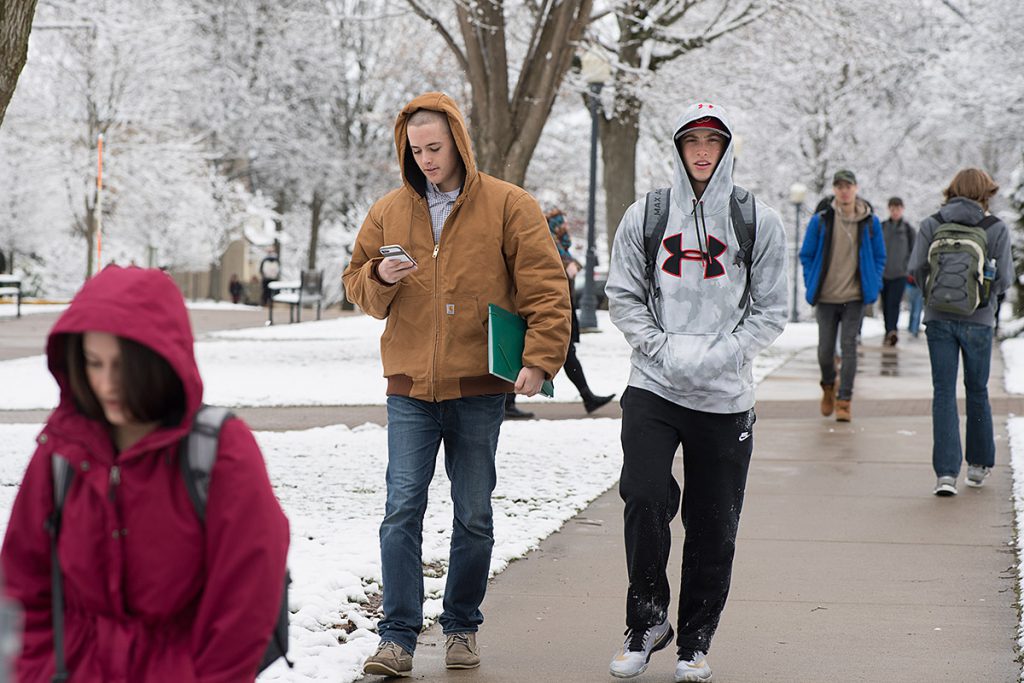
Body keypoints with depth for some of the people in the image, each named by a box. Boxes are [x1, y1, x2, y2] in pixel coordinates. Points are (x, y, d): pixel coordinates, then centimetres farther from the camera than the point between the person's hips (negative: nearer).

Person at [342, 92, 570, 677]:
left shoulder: (509, 206, -1)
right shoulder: (389, 212, 8)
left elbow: (546, 289, -4)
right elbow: (357, 286, 15)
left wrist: (540, 359, -13)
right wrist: (379, 278, -8)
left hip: (479, 389, -2)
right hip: (410, 388, 2)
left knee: (474, 516, 7)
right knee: (402, 510, -6)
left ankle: (463, 628, 22)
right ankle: (398, 638, -4)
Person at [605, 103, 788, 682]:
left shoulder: (760, 222, 1)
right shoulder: (645, 217, 4)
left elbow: (770, 312, 3)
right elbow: (623, 296, 7)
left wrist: (717, 354, -11)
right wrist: (665, 348, -9)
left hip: (726, 397, 0)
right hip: (653, 389, 0)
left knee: (713, 526, 5)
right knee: (644, 497, -17)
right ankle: (647, 620, 2)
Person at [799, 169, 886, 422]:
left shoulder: (870, 222, 1)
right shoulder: (820, 221, -1)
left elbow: (879, 257, 11)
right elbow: (806, 255, 7)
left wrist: (873, 285, 2)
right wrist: (811, 285, 0)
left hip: (855, 297, 0)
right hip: (826, 297, 1)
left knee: (848, 347, -6)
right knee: (825, 349, 4)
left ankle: (844, 401, -1)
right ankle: (828, 387, 33)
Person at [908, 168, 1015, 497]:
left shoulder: (931, 225, 0)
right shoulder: (996, 229, -4)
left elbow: (916, 267, -6)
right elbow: (1005, 277, -6)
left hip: (939, 318, 0)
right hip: (978, 320, 0)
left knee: (944, 392, 0)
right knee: (977, 390, 16)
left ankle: (946, 472, -10)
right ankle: (979, 464, 27)